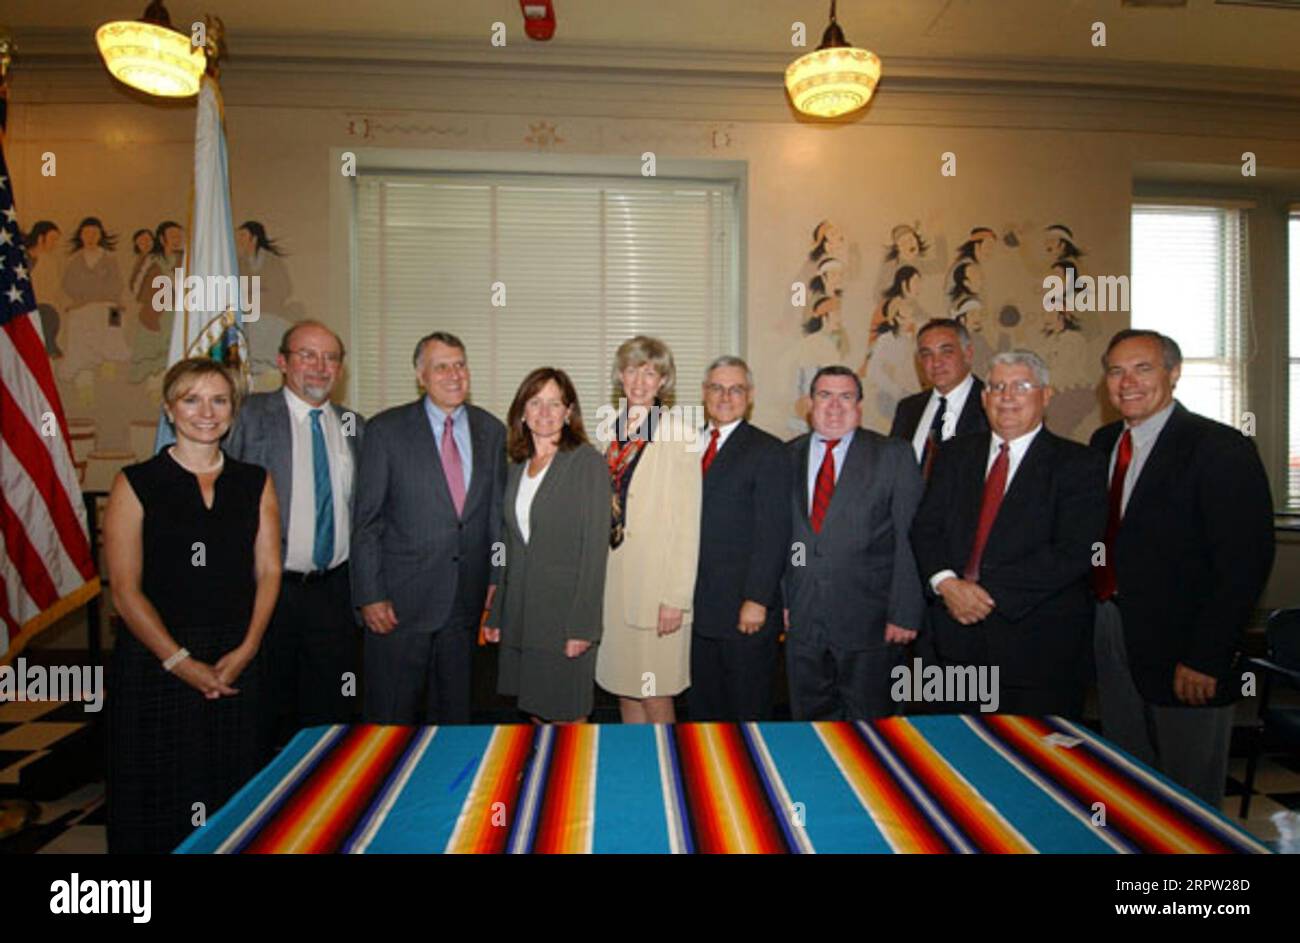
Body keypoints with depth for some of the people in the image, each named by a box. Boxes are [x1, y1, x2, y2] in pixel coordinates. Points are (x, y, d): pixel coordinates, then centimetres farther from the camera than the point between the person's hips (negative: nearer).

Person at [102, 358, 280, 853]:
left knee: (231, 794, 7)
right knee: (160, 797, 7)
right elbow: (125, 590, -4)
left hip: (237, 663, 2)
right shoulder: (136, 484, 0)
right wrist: (181, 661, -11)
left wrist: (245, 650, -7)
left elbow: (268, 571, 4)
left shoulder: (255, 483, 7)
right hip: (155, 661, -2)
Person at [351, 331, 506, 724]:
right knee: (392, 715, 7)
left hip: (467, 598, 3)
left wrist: (496, 578, 5)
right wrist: (370, 595, -8)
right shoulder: (386, 429, -4)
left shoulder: (492, 430, 6)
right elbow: (366, 520, -5)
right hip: (402, 598, -3)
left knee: (454, 711, 16)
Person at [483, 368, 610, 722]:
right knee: (535, 709, 14)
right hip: (521, 614, 6)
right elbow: (511, 549, 15)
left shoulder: (587, 462, -8)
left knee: (566, 714, 4)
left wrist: (582, 625, -17)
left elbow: (595, 547, -13)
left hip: (564, 611, -6)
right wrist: (495, 615, 13)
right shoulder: (516, 467, 12)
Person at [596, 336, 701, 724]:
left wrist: (676, 597, -14)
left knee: (654, 695, 4)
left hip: (653, 582, -6)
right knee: (625, 690, 16)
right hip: (611, 578, 6)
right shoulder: (610, 429, 7)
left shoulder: (679, 435, -11)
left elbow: (688, 524, -13)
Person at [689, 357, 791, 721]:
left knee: (748, 711, 9)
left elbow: (773, 534, -12)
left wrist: (757, 600, -16)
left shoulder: (768, 451, -7)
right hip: (696, 608, 6)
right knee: (701, 708, 16)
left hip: (745, 609, -5)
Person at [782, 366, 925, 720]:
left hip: (868, 621, -2)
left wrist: (904, 613, -10)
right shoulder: (787, 457, 6)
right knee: (809, 718, 15)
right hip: (801, 621, 3)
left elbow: (909, 540, -5)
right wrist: (778, 599, 2)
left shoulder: (893, 455, -2)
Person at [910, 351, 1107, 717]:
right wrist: (946, 582, -14)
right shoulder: (954, 454, 10)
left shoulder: (1077, 464, -3)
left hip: (1039, 646, -3)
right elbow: (925, 526, 4)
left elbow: (1074, 552, -14)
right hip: (958, 634, 3)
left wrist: (990, 592, -18)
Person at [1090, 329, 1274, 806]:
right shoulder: (1104, 442, 8)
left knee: (1189, 794, 11)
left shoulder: (1220, 448, -12)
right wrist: (1092, 616, 2)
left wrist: (1206, 658, -18)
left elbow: (1245, 563, -16)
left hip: (1182, 650, -6)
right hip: (1111, 635, 6)